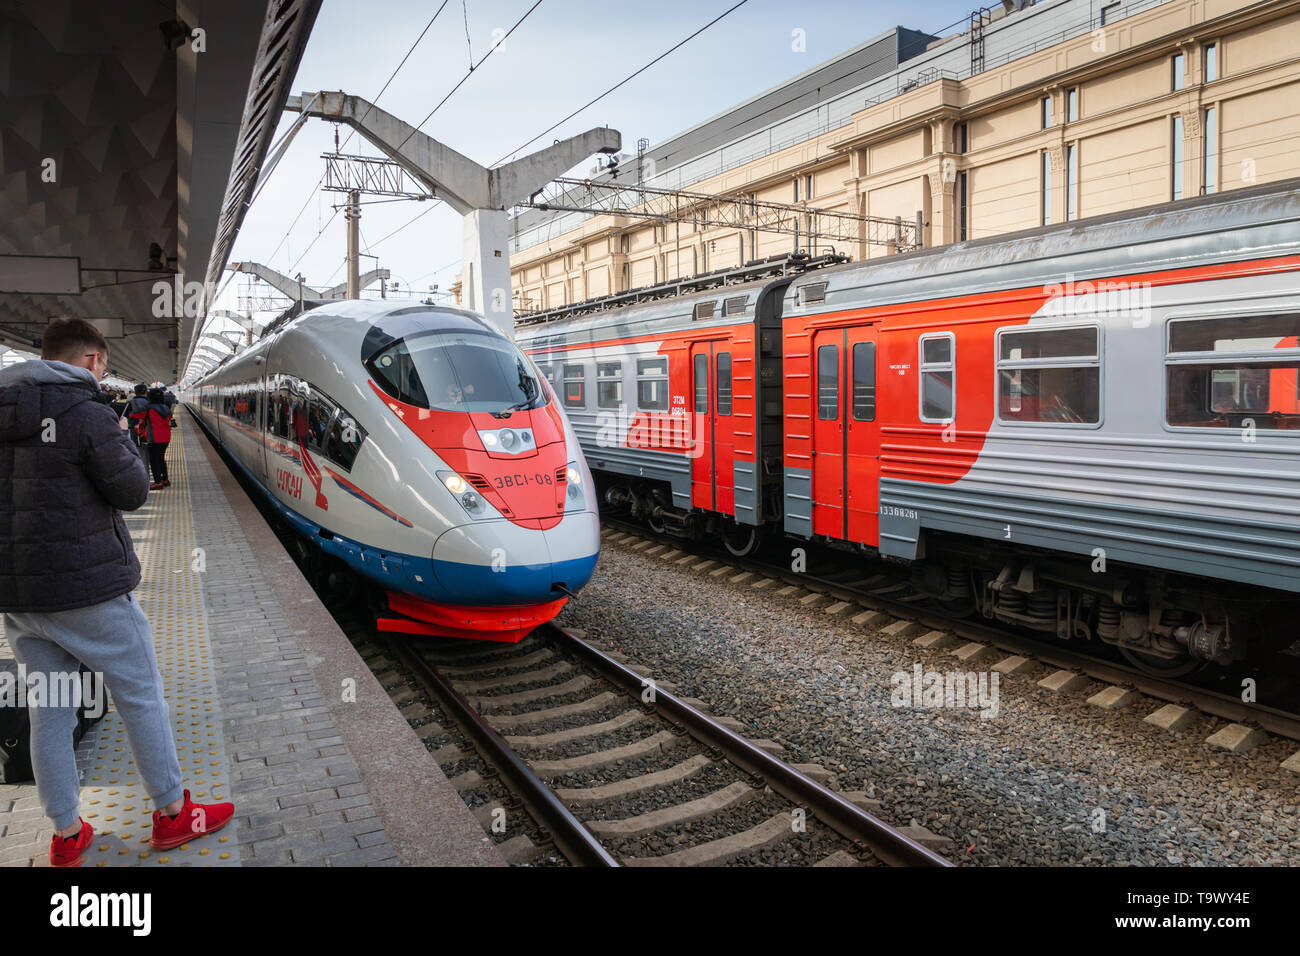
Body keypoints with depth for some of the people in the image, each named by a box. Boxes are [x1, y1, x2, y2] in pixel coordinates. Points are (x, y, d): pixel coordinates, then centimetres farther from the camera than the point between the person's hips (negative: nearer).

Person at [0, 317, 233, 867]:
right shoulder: (84, 413, -14)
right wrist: (122, 439, 5)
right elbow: (131, 491, -10)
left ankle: (66, 836, 26)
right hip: (86, 588, -7)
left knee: (49, 709, 15)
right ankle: (172, 815, 19)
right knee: (140, 697, 7)